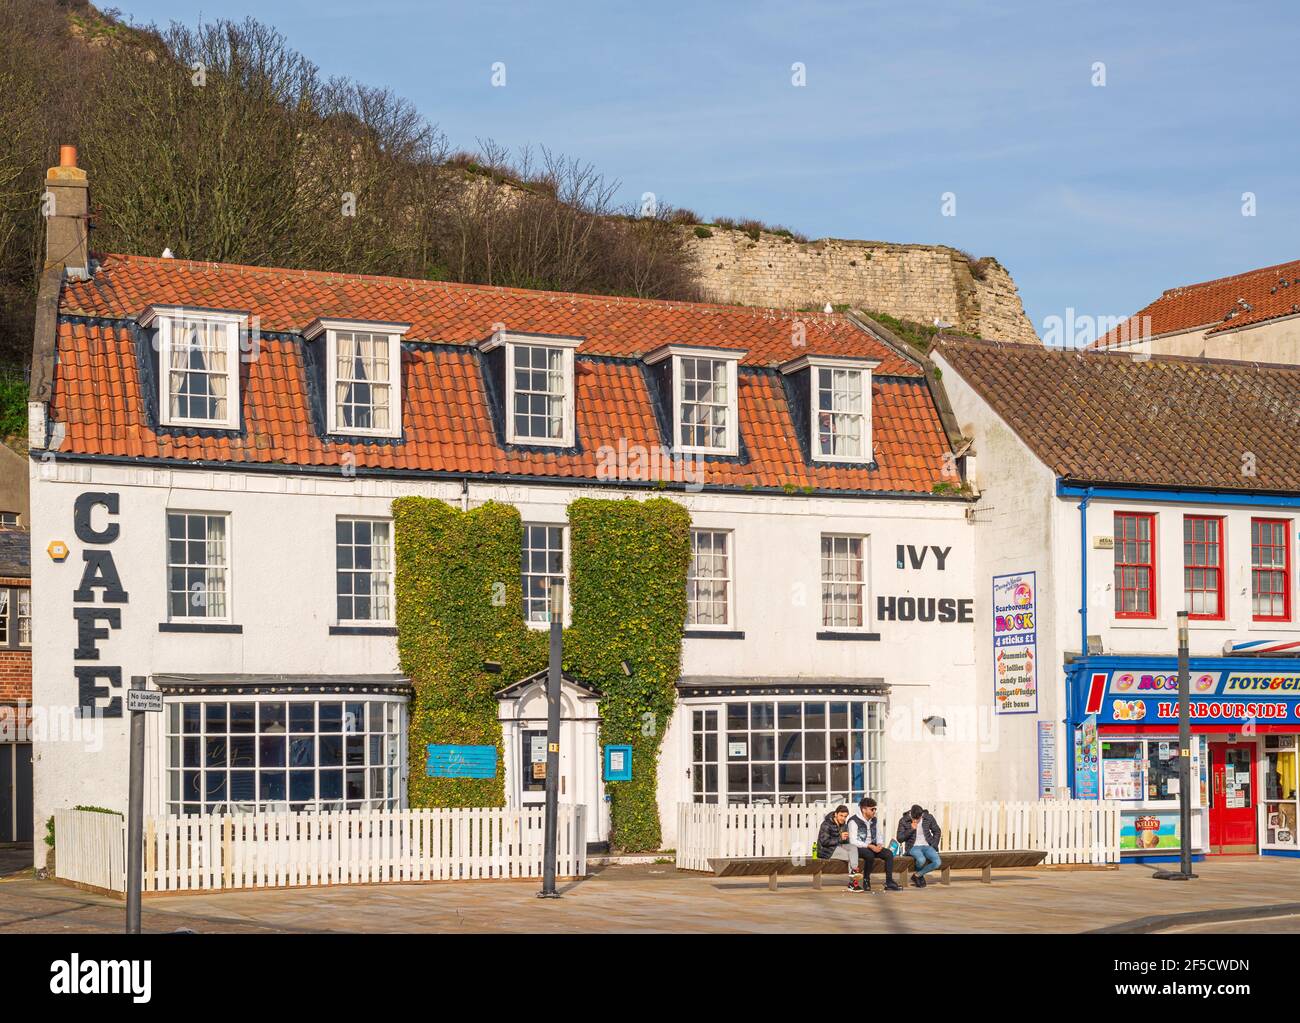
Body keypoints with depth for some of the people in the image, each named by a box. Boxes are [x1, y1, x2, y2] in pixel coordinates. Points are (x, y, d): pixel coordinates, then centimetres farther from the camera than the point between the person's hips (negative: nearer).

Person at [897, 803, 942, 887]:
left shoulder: (929, 818, -1)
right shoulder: (904, 821, -7)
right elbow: (900, 839, -7)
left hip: (927, 846, 3)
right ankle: (920, 876, 0)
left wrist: (934, 846, 3)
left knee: (937, 862, -26)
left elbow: (937, 832, 13)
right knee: (921, 860, -36)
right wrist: (911, 829, -19)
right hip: (913, 847, -3)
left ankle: (917, 875, -5)